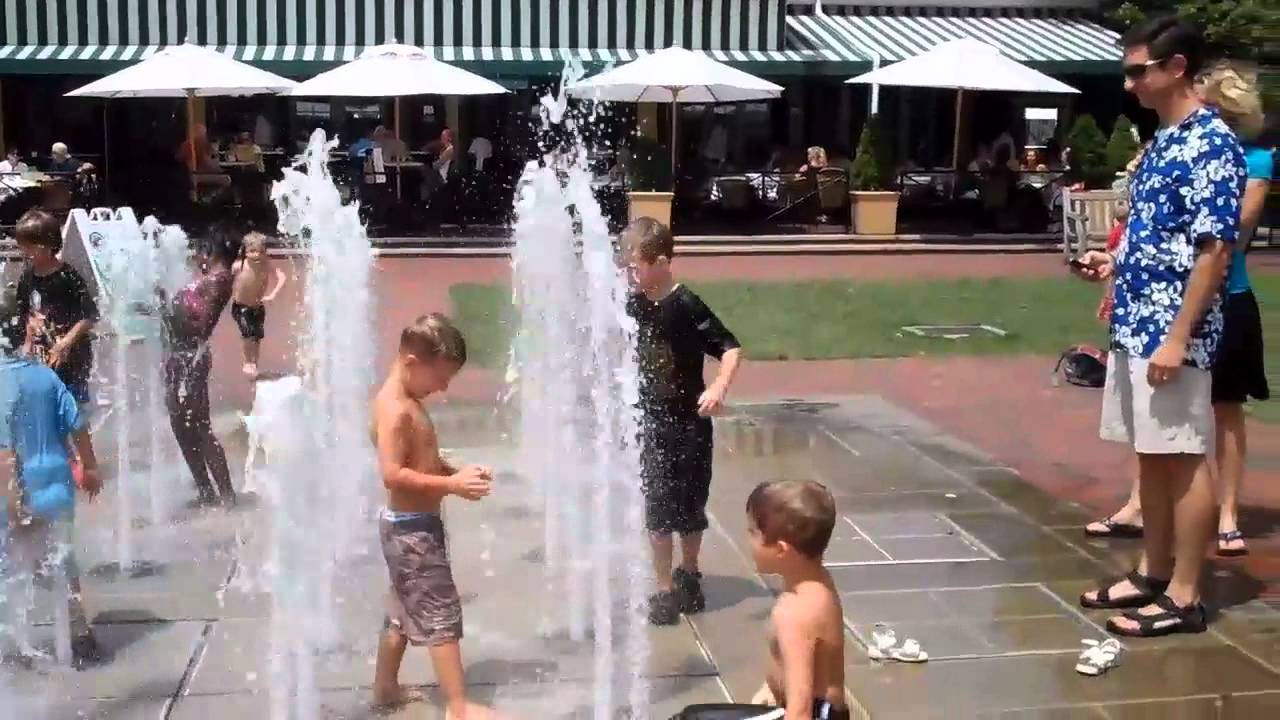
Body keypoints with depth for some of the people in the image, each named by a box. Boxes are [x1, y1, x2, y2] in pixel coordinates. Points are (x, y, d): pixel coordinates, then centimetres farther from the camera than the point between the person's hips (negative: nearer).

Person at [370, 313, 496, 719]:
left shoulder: (407, 403, 10)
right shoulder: (395, 409, -22)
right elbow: (392, 474, -29)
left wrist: (456, 473, 2)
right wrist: (451, 485, -28)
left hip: (411, 525, 10)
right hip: (412, 528, -10)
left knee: (405, 610, 20)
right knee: (441, 615, -5)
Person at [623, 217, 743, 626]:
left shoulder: (686, 307, -18)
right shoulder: (634, 306, -1)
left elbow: (730, 349, -21)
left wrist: (719, 388, -35)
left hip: (688, 426, -4)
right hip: (650, 423, 4)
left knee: (690, 507, 12)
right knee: (658, 509, 6)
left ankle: (688, 578, 33)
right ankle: (666, 591, 17)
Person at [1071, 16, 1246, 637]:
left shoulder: (1212, 145, -15)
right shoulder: (1162, 142, 14)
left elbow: (1214, 249, -19)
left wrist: (1178, 336, -21)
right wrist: (1114, 263, 9)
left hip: (1172, 332, -9)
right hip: (1134, 325, 9)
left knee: (1182, 459, -2)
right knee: (1151, 456, 15)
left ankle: (1184, 597, 6)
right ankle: (1152, 574, 26)